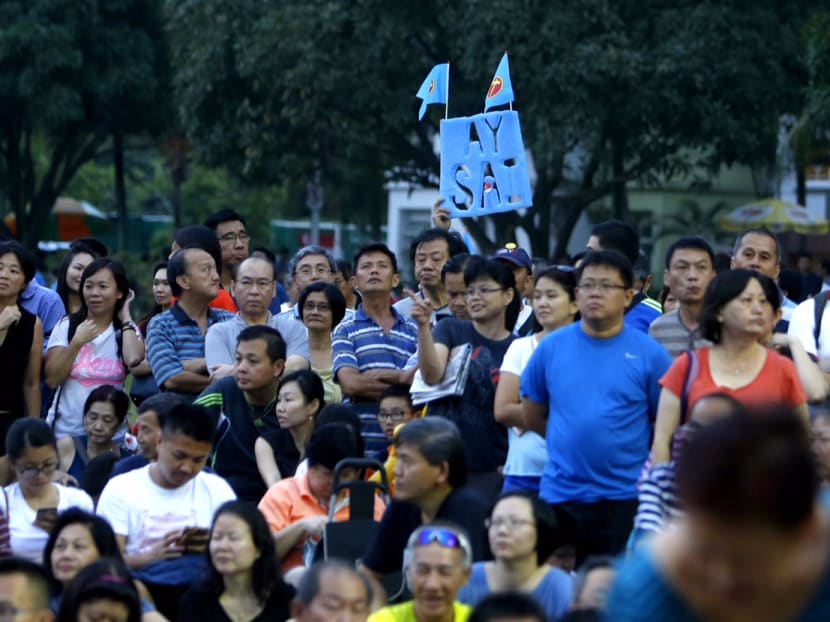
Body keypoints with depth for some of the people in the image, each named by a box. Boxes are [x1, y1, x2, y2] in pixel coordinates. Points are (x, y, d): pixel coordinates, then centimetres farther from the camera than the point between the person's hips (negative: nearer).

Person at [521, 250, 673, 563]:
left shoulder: (649, 353, -2)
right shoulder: (551, 347, 4)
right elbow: (532, 417, 13)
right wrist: (574, 444, 9)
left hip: (624, 498, -2)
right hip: (558, 494, 2)